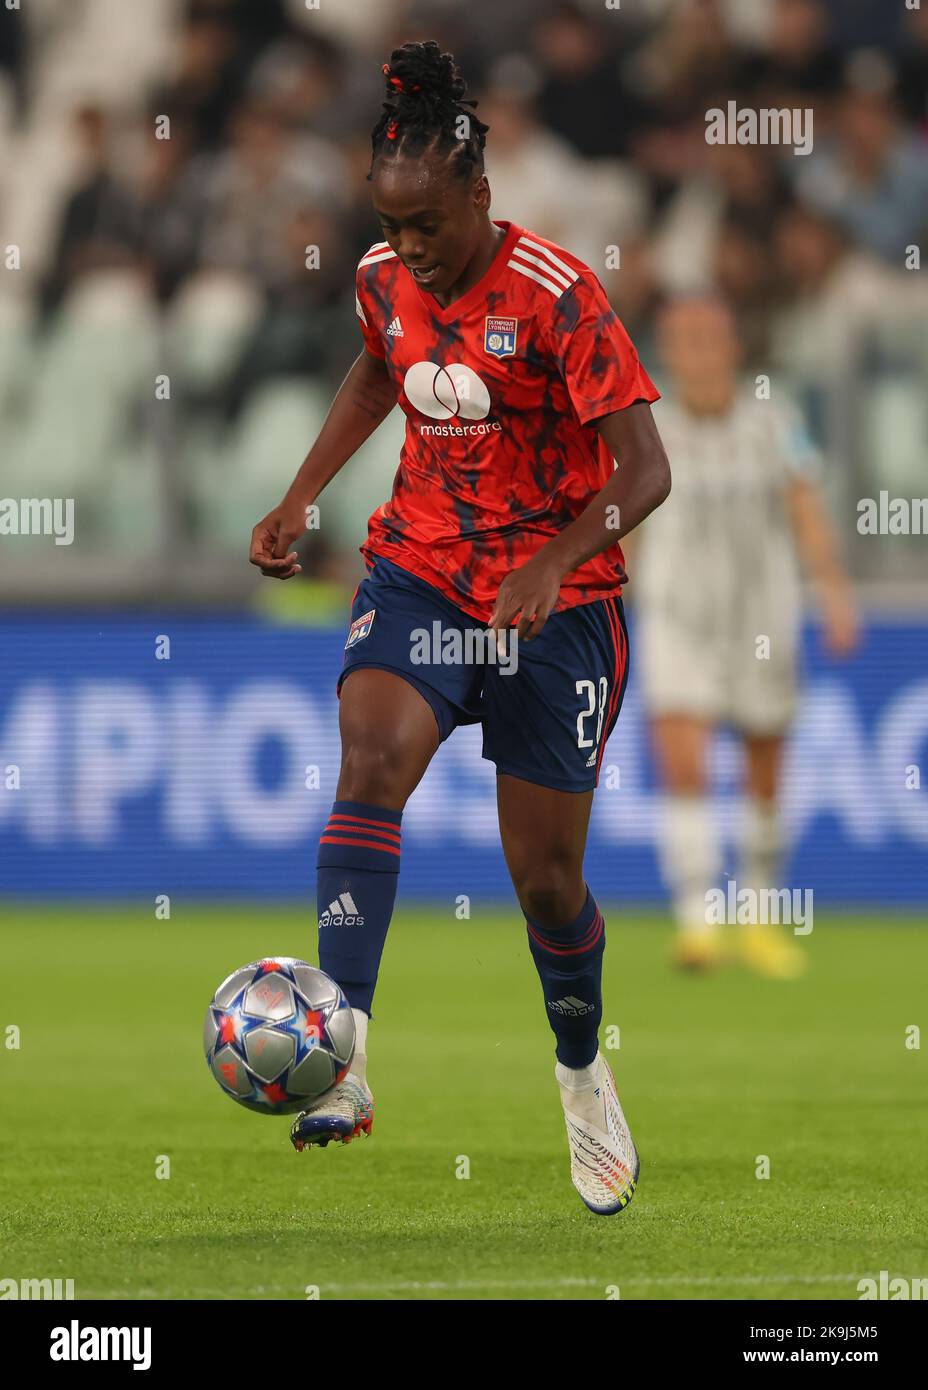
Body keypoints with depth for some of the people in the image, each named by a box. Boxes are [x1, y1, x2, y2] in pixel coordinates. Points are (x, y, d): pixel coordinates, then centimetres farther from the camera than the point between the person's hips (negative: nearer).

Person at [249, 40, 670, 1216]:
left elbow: (645, 470, -23)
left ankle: (582, 1069, 37)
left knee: (546, 880, 4)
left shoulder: (555, 297, -19)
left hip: (555, 602, -3)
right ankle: (341, 1062, -40)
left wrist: (556, 563, -38)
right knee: (371, 760, -27)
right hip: (420, 573, 3)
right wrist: (301, 497, 16)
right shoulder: (384, 280, -1)